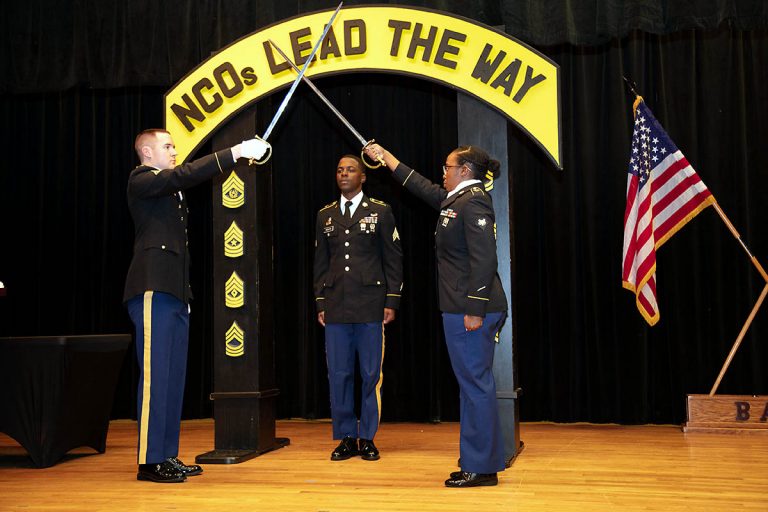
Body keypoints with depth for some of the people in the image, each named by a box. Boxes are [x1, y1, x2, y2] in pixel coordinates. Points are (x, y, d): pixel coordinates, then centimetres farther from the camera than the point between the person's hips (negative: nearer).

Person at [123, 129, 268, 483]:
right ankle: (149, 461, -4)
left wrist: (239, 156, 7)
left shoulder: (172, 188, 25)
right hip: (154, 290, -9)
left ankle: (168, 456, 14)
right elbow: (186, 174, -16)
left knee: (173, 377, 9)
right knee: (155, 375, -9)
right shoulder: (141, 179, -4)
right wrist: (235, 152, -18)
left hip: (175, 294, 9)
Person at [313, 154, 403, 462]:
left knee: (371, 374, 1)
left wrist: (392, 301, -3)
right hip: (336, 307, 3)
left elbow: (393, 259, 3)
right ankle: (346, 438, 14)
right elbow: (320, 263, 15)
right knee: (338, 375, 3)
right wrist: (320, 303, 8)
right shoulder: (325, 215, 14)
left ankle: (367, 438, 12)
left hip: (371, 307, -2)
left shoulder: (380, 212, 5)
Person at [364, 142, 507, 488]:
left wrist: (474, 310, -23)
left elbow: (483, 259, -20)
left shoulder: (473, 203, -12)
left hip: (471, 312, -10)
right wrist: (385, 157, 40)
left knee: (475, 384, -5)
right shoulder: (455, 200, 18)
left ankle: (481, 467, 3)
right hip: (461, 309, 10)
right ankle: (480, 463, 21)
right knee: (474, 385, 13)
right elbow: (421, 186, 33)